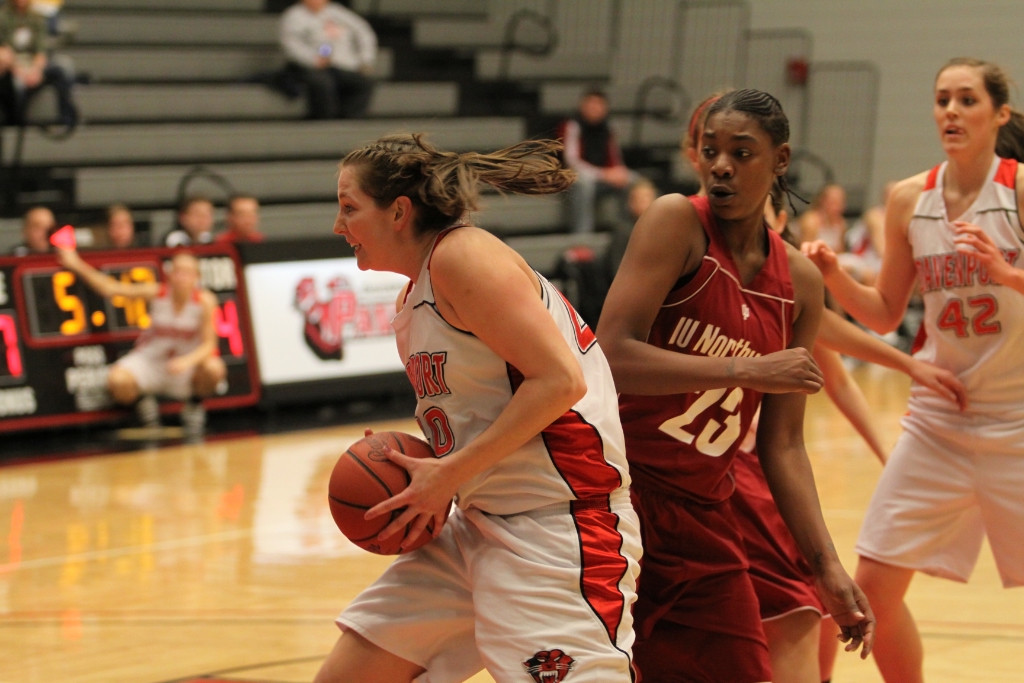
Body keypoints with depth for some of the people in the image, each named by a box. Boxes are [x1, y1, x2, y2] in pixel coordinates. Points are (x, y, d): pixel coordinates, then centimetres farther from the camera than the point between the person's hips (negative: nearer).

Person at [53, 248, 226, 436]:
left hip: (188, 363, 0)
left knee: (213, 369, -33)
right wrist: (77, 266, -27)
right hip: (150, 359, 0)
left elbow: (208, 345, -19)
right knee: (117, 381, -29)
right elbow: (109, 289, -17)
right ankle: (141, 400, 9)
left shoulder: (205, 300, -19)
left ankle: (194, 405, 2)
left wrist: (187, 361, -39)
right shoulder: (156, 292, -16)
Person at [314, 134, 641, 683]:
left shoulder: (462, 256, -13)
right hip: (479, 527, 10)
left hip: (555, 523, -10)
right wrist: (426, 477, 4)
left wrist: (450, 474, -18)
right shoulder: (413, 299, 15)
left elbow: (560, 380, -21)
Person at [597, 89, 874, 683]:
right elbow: (612, 356, -20)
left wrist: (828, 567, 2)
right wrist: (751, 371, -22)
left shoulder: (800, 283, 8)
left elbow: (782, 444, 10)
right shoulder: (677, 222, -8)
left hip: (702, 514, 5)